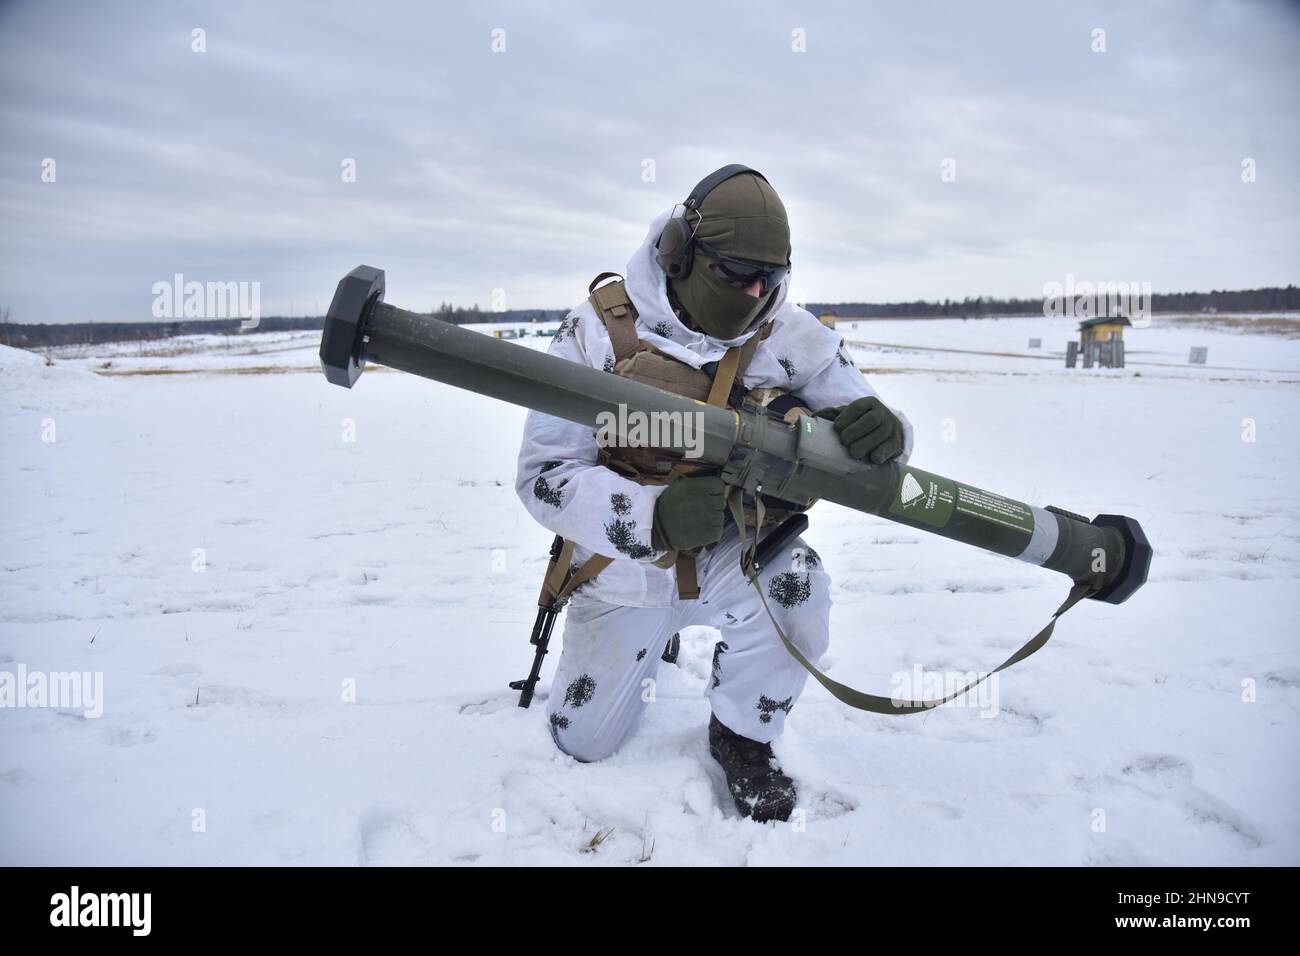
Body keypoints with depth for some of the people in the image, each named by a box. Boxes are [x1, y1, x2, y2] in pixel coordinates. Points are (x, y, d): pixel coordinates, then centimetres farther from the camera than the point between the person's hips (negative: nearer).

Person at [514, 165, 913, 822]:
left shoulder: (787, 335, -14)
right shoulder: (600, 329, -20)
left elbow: (854, 430, -11)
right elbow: (543, 475, -24)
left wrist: (880, 433, -38)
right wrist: (655, 516, -42)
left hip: (730, 555, 0)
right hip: (623, 572, 0)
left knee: (795, 585, -35)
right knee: (580, 744, 11)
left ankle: (741, 737, -3)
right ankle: (644, 643, 44)